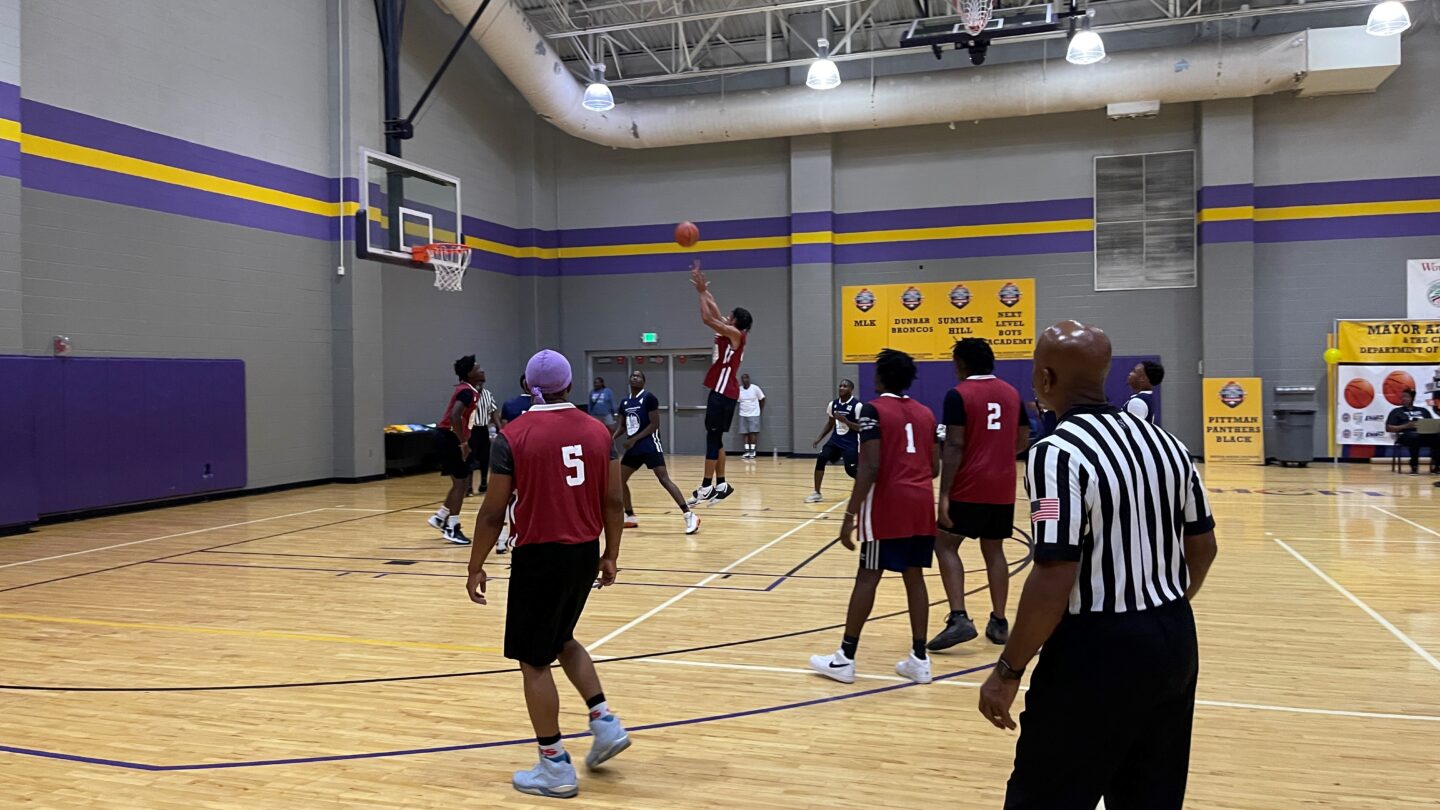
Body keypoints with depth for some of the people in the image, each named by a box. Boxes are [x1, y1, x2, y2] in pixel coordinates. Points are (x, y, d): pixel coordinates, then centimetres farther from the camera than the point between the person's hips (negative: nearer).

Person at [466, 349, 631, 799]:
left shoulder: (512, 437, -9)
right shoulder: (598, 431, 3)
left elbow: (493, 513, -8)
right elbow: (613, 501, 5)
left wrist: (476, 568, 2)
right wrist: (610, 555, 16)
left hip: (539, 555, -5)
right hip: (585, 552, 5)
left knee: (534, 660, 8)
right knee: (562, 639, 27)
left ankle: (555, 767, 13)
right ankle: (605, 722, 19)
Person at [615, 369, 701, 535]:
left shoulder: (649, 398, -10)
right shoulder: (625, 402, 12)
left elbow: (654, 424, -15)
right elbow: (622, 425, 19)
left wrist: (634, 439, -18)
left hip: (650, 446, -8)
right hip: (634, 448, 8)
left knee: (664, 480, -17)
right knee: (619, 479, 10)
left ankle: (689, 516, -19)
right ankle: (630, 517, 24)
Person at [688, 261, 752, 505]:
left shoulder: (735, 334, -10)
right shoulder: (729, 334, 14)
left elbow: (708, 319, -16)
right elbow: (714, 312, 21)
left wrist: (702, 291, -9)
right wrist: (703, 289, 18)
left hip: (723, 392, -9)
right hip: (722, 391, 9)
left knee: (713, 438, -8)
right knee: (715, 439, 11)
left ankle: (706, 488, -6)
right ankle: (720, 485, 15)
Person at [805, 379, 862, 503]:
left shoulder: (857, 405, -15)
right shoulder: (833, 404, 4)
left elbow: (861, 428, -16)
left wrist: (845, 420, -26)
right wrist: (819, 438, 6)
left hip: (850, 443, -6)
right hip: (835, 439, 6)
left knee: (851, 470, -10)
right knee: (821, 459, -9)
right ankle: (817, 493, -1)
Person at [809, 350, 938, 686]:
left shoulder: (873, 410, -6)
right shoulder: (926, 413, 13)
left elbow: (870, 467, -15)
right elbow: (934, 467, 13)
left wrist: (850, 514, -14)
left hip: (888, 505, -6)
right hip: (921, 503, 6)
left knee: (868, 576, -1)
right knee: (914, 576, 10)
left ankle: (845, 658, 5)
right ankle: (919, 659, 12)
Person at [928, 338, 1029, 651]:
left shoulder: (958, 394, -9)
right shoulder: (1011, 392, 10)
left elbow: (954, 447, -15)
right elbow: (1023, 441, 14)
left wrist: (944, 494, -15)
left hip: (969, 488, -6)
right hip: (1003, 488, 6)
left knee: (945, 545, 4)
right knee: (994, 550, 14)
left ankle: (959, 618, -7)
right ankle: (998, 622, 16)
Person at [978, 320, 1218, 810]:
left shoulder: (1059, 453, -20)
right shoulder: (1163, 440, 5)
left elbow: (1054, 582, -24)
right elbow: (1202, 547, 12)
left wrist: (1008, 670, -15)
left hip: (1099, 651, -8)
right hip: (1175, 642, 8)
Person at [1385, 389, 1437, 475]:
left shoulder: (1423, 410, 26)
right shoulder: (1397, 412, 15)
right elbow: (1388, 428, 4)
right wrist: (1405, 426, -9)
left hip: (1424, 434, 3)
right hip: (1405, 435, -3)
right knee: (1414, 437, -41)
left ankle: (1435, 465, -18)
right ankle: (1414, 466, -29)